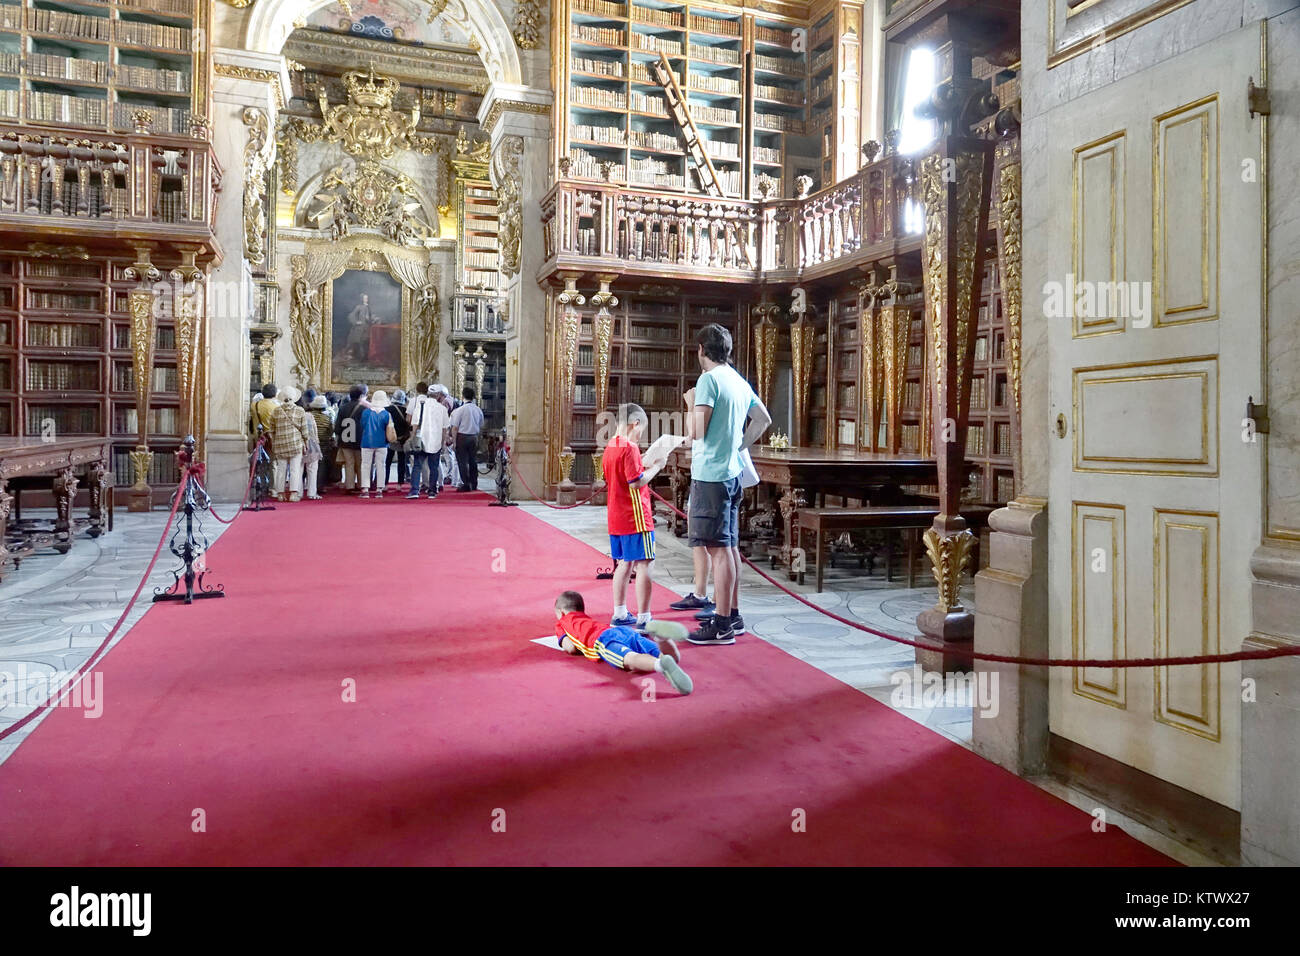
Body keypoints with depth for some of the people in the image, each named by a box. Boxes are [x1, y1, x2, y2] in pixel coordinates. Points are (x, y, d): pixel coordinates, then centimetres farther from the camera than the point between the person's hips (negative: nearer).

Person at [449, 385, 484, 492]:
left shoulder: (460, 410, -13)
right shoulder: (479, 410, 2)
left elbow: (455, 427, -12)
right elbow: (481, 425, 11)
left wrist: (454, 440, -7)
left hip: (462, 437, -5)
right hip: (474, 437, 5)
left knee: (463, 462, 1)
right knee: (473, 461, 13)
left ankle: (466, 485, 0)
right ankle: (474, 485, 19)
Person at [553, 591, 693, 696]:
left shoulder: (561, 623, 27)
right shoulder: (588, 619, 44)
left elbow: (571, 648, 13)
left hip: (603, 639, -5)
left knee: (631, 661, -36)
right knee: (673, 657, -7)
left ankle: (663, 664, -68)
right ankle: (660, 636, -39)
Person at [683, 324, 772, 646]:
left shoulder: (709, 380, -13)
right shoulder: (738, 381, 13)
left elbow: (696, 432, -18)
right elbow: (763, 419, 23)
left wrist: (691, 403, -1)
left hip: (710, 474, -9)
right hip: (731, 472, 9)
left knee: (718, 548, -7)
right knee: (729, 546, 14)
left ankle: (722, 625, -3)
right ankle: (731, 615, 23)